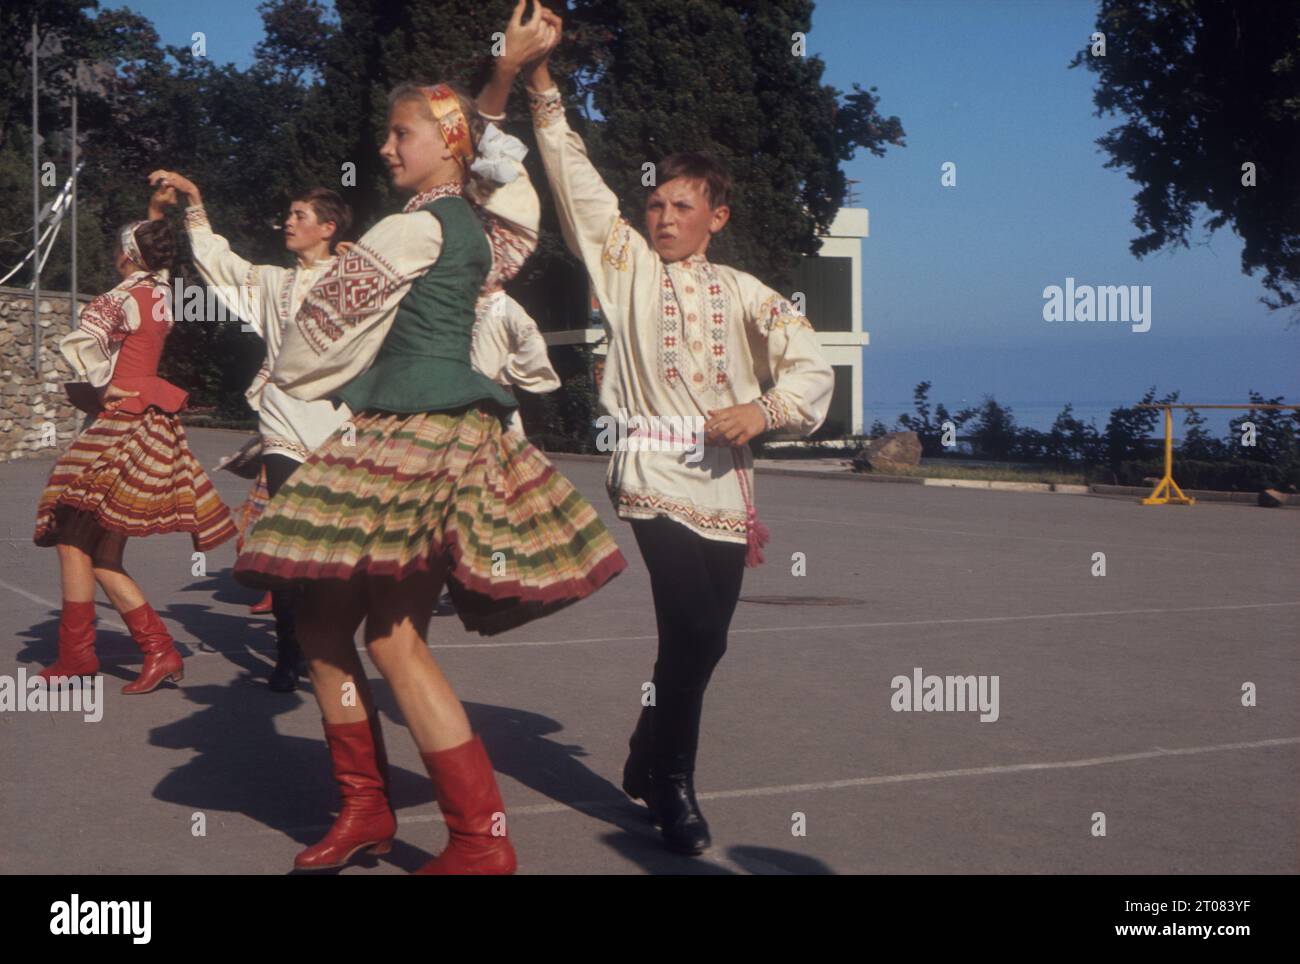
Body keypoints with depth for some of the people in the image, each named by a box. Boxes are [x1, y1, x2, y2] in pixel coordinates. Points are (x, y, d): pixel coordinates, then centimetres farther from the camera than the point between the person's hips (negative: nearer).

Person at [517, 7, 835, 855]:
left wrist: (765, 411, -15)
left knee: (703, 639, 10)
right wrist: (544, 87, -10)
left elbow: (813, 365, 4)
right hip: (657, 476, -4)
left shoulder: (743, 293, 10)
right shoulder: (627, 267, 6)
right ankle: (673, 784, 5)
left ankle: (648, 763, 32)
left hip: (726, 487, 4)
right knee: (693, 632, -14)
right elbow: (577, 182, -2)